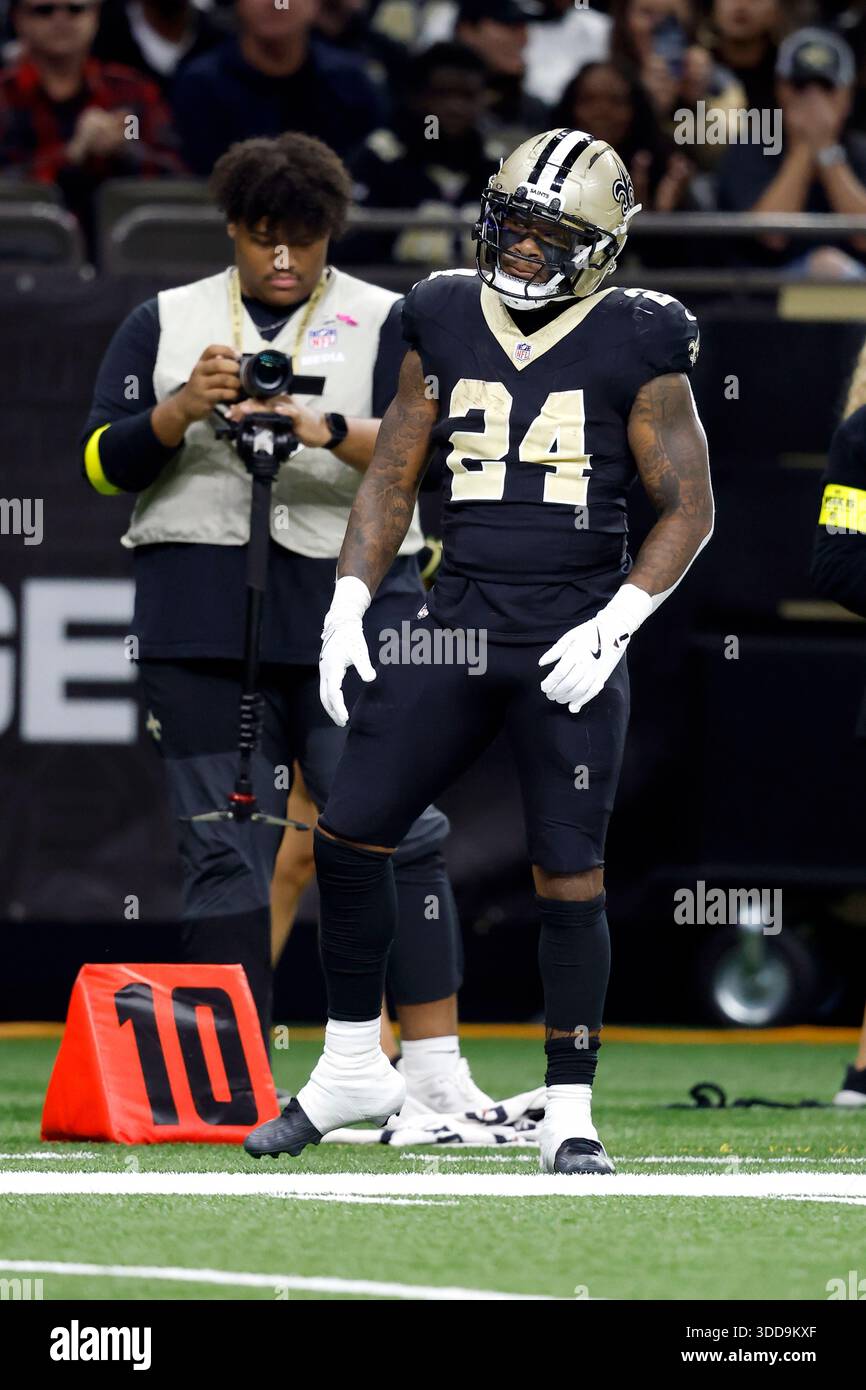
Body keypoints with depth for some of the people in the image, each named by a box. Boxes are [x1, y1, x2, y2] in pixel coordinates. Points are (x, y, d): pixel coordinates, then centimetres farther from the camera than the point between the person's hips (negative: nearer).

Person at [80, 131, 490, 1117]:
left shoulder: (384, 323, 9)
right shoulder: (164, 323, 15)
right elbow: (103, 462, 7)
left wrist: (328, 431, -24)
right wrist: (183, 409, -11)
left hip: (353, 603, -1)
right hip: (200, 619, 2)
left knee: (397, 832, -9)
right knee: (225, 851, 2)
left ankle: (435, 1071, -8)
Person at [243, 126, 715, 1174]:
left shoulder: (633, 349, -4)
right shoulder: (445, 324, 7)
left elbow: (688, 508, -2)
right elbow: (393, 473, 14)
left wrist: (612, 626, -13)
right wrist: (350, 606, 3)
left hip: (571, 646, -4)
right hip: (455, 629, 4)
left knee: (569, 877, -4)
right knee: (348, 833, -2)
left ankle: (570, 1113, 6)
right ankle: (352, 1067, 15)